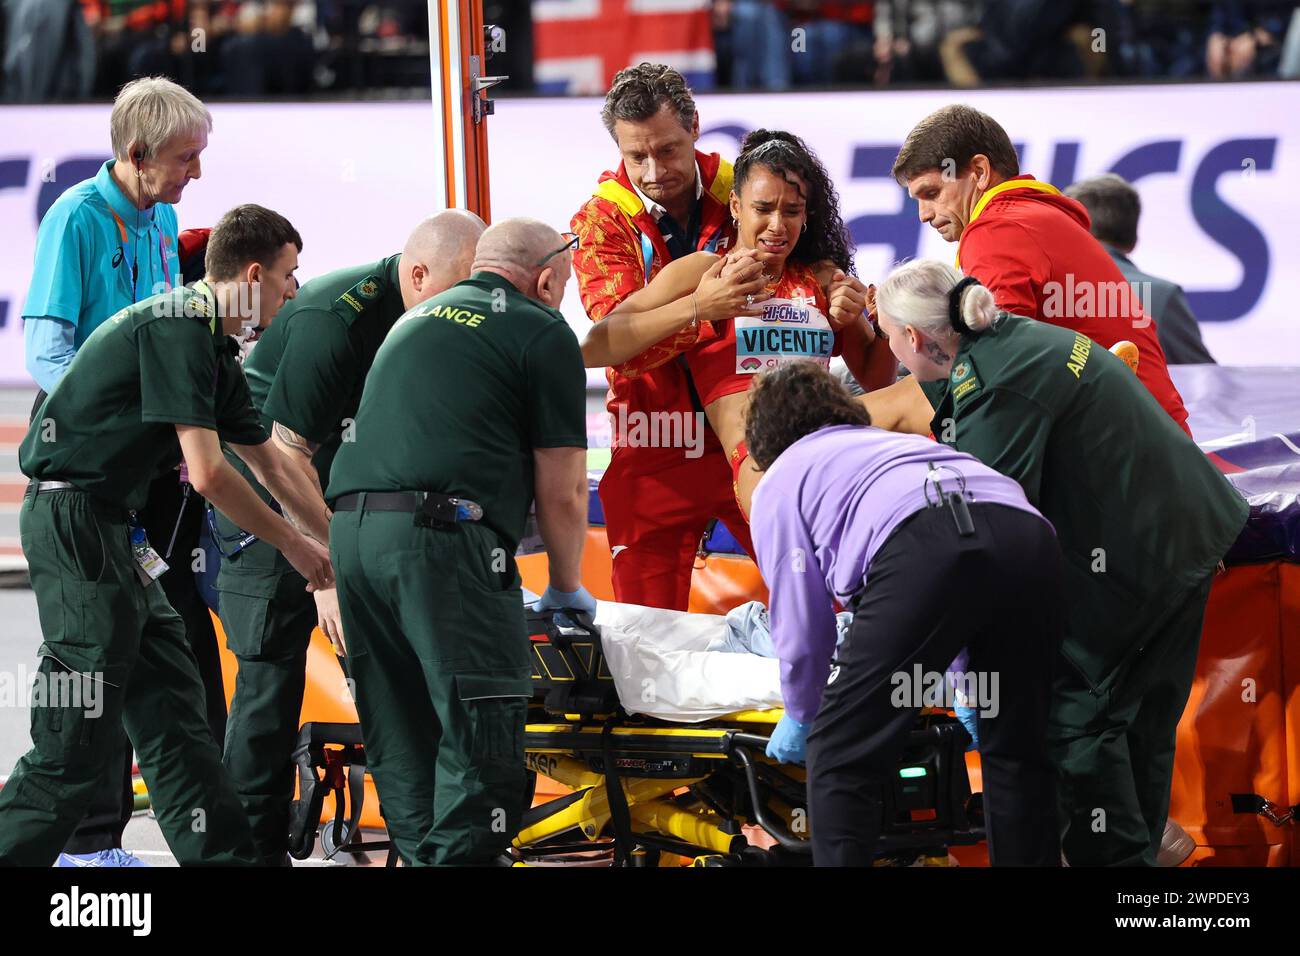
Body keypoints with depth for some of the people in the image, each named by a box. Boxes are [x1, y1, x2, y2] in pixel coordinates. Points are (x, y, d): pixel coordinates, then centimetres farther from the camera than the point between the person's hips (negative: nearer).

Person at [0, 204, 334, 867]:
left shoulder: (214, 352, 16)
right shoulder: (178, 327, -16)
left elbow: (271, 466, 25)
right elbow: (208, 474, -19)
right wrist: (292, 544, -8)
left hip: (112, 526, 10)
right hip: (72, 517, -10)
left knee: (170, 705, 10)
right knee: (77, 739, -10)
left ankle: (224, 857, 12)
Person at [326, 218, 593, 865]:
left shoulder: (416, 321, 28)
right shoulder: (543, 332, 7)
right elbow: (561, 493, 6)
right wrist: (566, 588, 21)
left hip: (351, 527, 7)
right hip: (443, 537, -7)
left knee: (401, 745, 10)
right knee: (480, 739, -8)